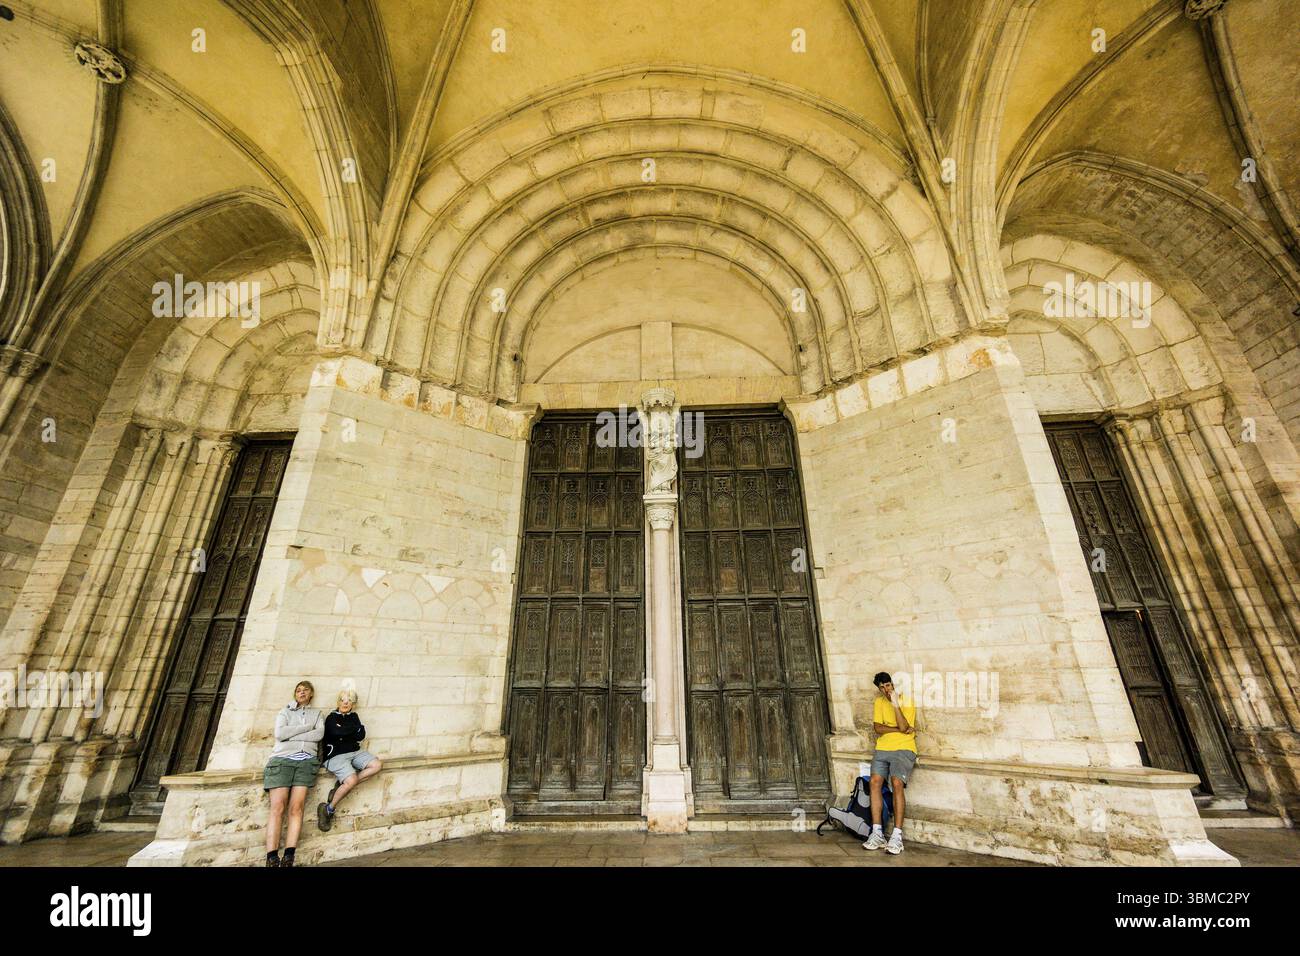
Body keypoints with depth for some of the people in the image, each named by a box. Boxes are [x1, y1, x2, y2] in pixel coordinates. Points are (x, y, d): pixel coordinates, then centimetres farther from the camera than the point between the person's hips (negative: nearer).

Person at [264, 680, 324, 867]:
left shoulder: (317, 714, 21)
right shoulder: (285, 712, 18)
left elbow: (319, 734, 2)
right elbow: (279, 734, -2)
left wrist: (290, 735, -3)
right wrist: (307, 727, 0)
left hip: (307, 760, 0)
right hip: (282, 759, 0)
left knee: (296, 808, -12)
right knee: (277, 808, -12)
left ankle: (289, 858, -16)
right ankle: (272, 859, -14)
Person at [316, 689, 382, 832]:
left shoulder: (354, 716, 14)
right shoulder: (332, 717, 1)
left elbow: (361, 735, 2)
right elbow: (337, 732, -20)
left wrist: (345, 733, -7)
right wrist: (355, 728, -7)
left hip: (355, 752, 6)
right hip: (336, 755, -5)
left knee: (377, 765, -14)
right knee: (352, 780, -27)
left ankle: (343, 784, -7)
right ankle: (328, 809, -5)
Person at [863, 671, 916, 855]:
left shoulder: (906, 702, -3)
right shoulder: (878, 703, 11)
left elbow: (903, 727, -15)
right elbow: (878, 728, 1)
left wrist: (895, 704, -21)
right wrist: (899, 729, -10)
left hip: (903, 749, -4)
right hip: (883, 749, 4)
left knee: (896, 783, -26)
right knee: (875, 781, -18)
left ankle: (897, 836, -19)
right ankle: (877, 833, -13)